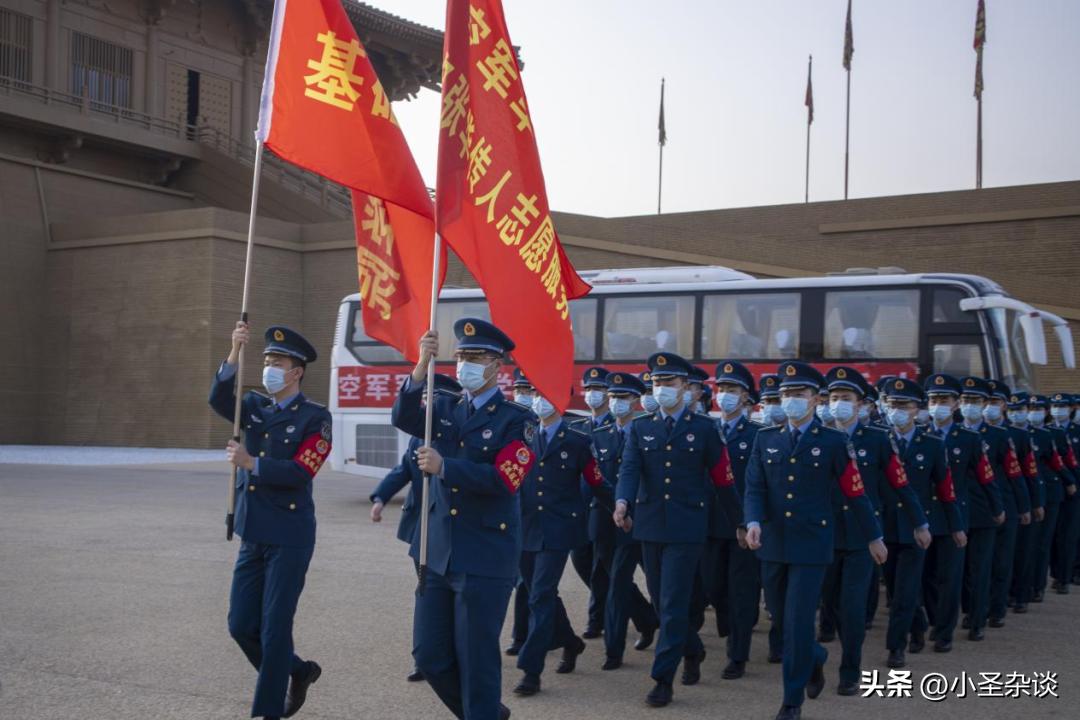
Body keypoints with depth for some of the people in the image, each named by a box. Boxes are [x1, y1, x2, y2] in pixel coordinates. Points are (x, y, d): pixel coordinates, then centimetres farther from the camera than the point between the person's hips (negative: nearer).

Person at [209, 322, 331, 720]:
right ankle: (297, 670, 31)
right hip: (253, 535, 6)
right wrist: (235, 352, -23)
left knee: (274, 627, -2)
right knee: (241, 625, 8)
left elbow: (300, 472, -17)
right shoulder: (256, 407, 9)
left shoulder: (315, 417, -8)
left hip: (290, 538, -6)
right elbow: (219, 400, -11)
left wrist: (250, 463, -25)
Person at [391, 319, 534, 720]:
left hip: (486, 559, -6)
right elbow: (403, 419, -9)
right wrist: (422, 367, -20)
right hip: (437, 553, 6)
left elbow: (503, 479, -18)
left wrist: (444, 467, -24)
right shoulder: (446, 409, 11)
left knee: (476, 660, 0)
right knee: (429, 656, 11)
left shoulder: (515, 420, -5)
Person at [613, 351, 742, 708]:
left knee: (673, 602, -7)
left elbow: (722, 477, 4)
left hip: (686, 527, -4)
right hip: (650, 525, 4)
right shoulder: (640, 428, 6)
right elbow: (630, 469, -9)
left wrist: (740, 520, 8)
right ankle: (689, 645, 40)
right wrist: (623, 501, -28)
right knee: (660, 599, 15)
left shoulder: (704, 428, 0)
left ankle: (663, 679, -2)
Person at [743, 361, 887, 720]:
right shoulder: (765, 440, 6)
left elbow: (856, 492, 1)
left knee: (798, 622, -7)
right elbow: (754, 488, 1)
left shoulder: (833, 442, -3)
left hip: (811, 545, -4)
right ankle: (815, 658, 44)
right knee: (780, 618, 15)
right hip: (773, 544, 4)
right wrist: (753, 522, -18)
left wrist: (874, 537, 6)